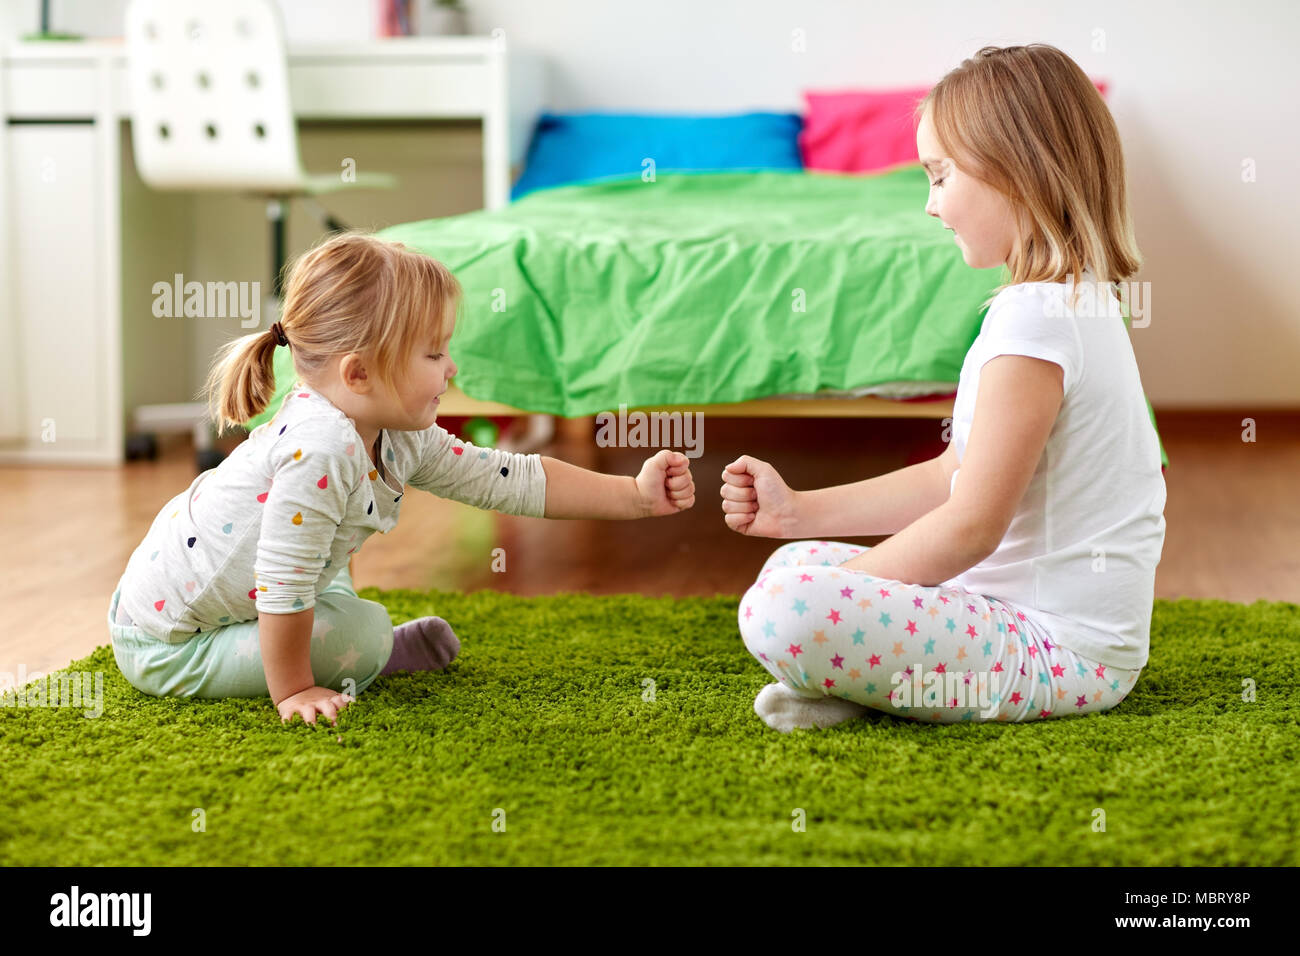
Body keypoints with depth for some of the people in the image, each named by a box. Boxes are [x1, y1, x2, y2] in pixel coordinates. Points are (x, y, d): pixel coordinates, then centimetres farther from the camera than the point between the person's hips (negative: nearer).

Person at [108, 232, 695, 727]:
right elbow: (284, 585, -31)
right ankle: (388, 651, 12)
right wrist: (292, 692, -20)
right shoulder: (320, 450, -34)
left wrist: (636, 495, -1)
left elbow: (507, 480, 0)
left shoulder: (402, 441, -4)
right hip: (166, 646, -9)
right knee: (360, 636, -13)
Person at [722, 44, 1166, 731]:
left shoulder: (1034, 320, -20)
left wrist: (844, 584, -9)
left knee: (784, 609, -29)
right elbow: (948, 477, 17)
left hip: (1065, 647, -11)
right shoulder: (1072, 301, 14)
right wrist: (798, 511, 13)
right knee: (796, 564, 20)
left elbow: (972, 525, -21)